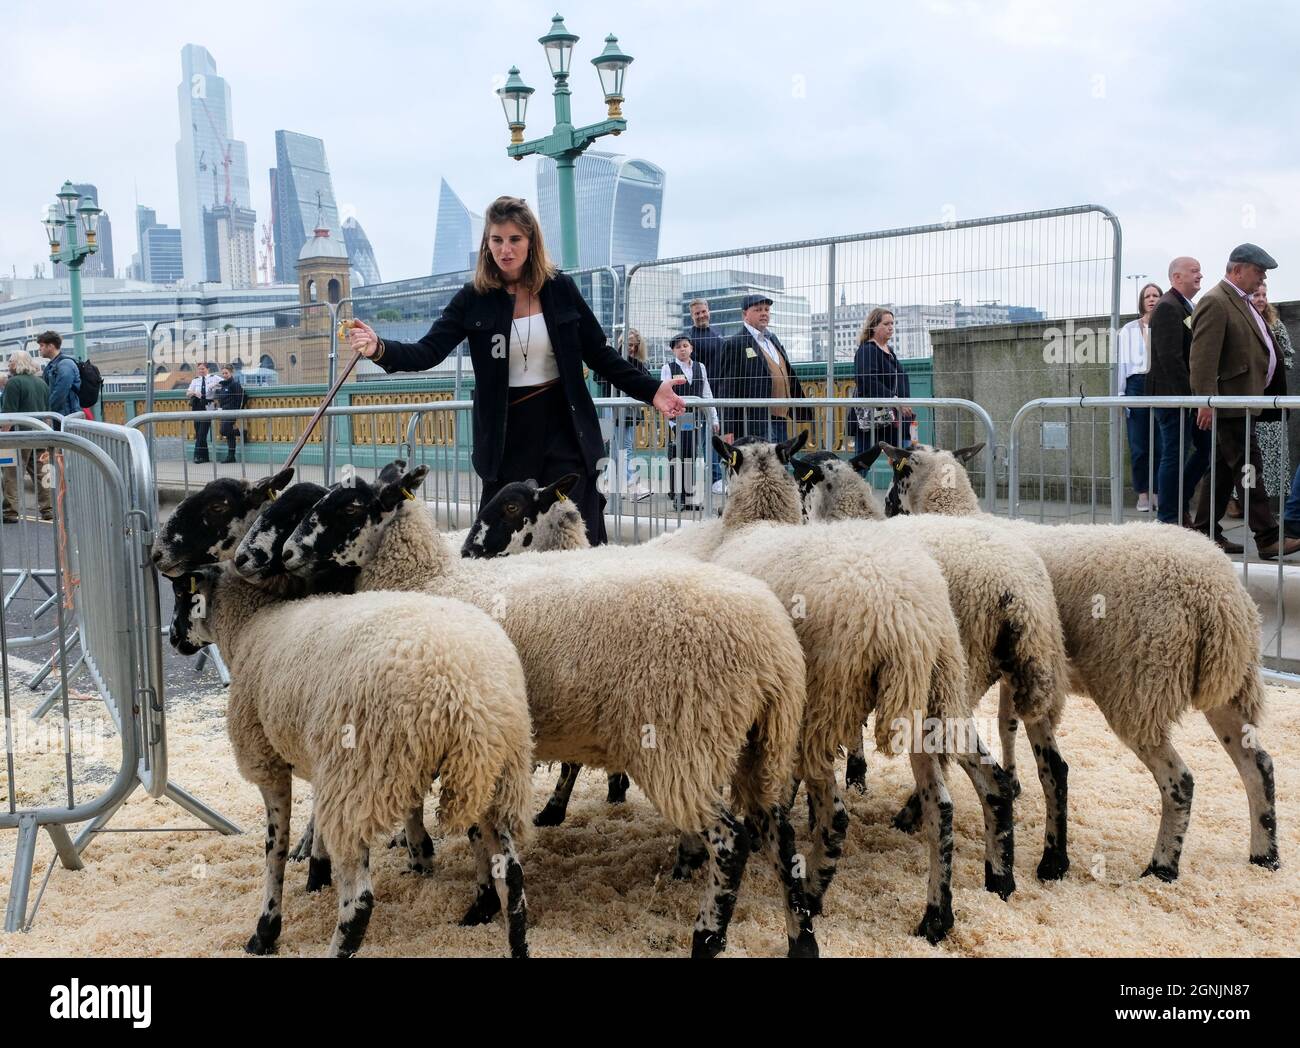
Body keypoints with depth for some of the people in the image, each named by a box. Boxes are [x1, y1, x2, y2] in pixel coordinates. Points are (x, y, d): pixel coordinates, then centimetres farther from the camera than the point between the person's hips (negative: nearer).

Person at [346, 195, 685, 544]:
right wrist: (379, 348, -26)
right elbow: (428, 352, -7)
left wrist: (650, 390, -1)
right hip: (506, 434, 0)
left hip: (564, 427, 0)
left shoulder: (561, 288, 1)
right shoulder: (474, 299, 0)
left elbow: (599, 354, 7)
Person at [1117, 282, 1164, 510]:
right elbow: (1122, 362, 7)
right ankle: (1142, 494, 6)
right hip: (1137, 385, 0)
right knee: (1138, 445, 0)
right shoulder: (1129, 329, 10)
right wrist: (1120, 393, 1)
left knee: (1161, 445, -2)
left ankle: (1158, 492, 7)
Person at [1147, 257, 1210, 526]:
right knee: (1174, 455, -3)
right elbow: (1170, 357, -21)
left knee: (1206, 448, 12)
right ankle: (1168, 517, 4)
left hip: (1189, 394, 10)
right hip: (1173, 393, -10)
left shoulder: (1186, 307, 18)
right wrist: (1187, 394, -22)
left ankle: (1178, 503, 22)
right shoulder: (1168, 307, -14)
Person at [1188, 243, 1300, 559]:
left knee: (1225, 468, 12)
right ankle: (1268, 538, -7)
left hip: (1244, 400, 10)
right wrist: (1206, 402, -25)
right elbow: (1203, 357, -20)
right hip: (1230, 401, -10)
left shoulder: (1242, 302, 19)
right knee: (1248, 468, -8)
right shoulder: (1215, 302, -13)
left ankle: (1205, 532, 17)